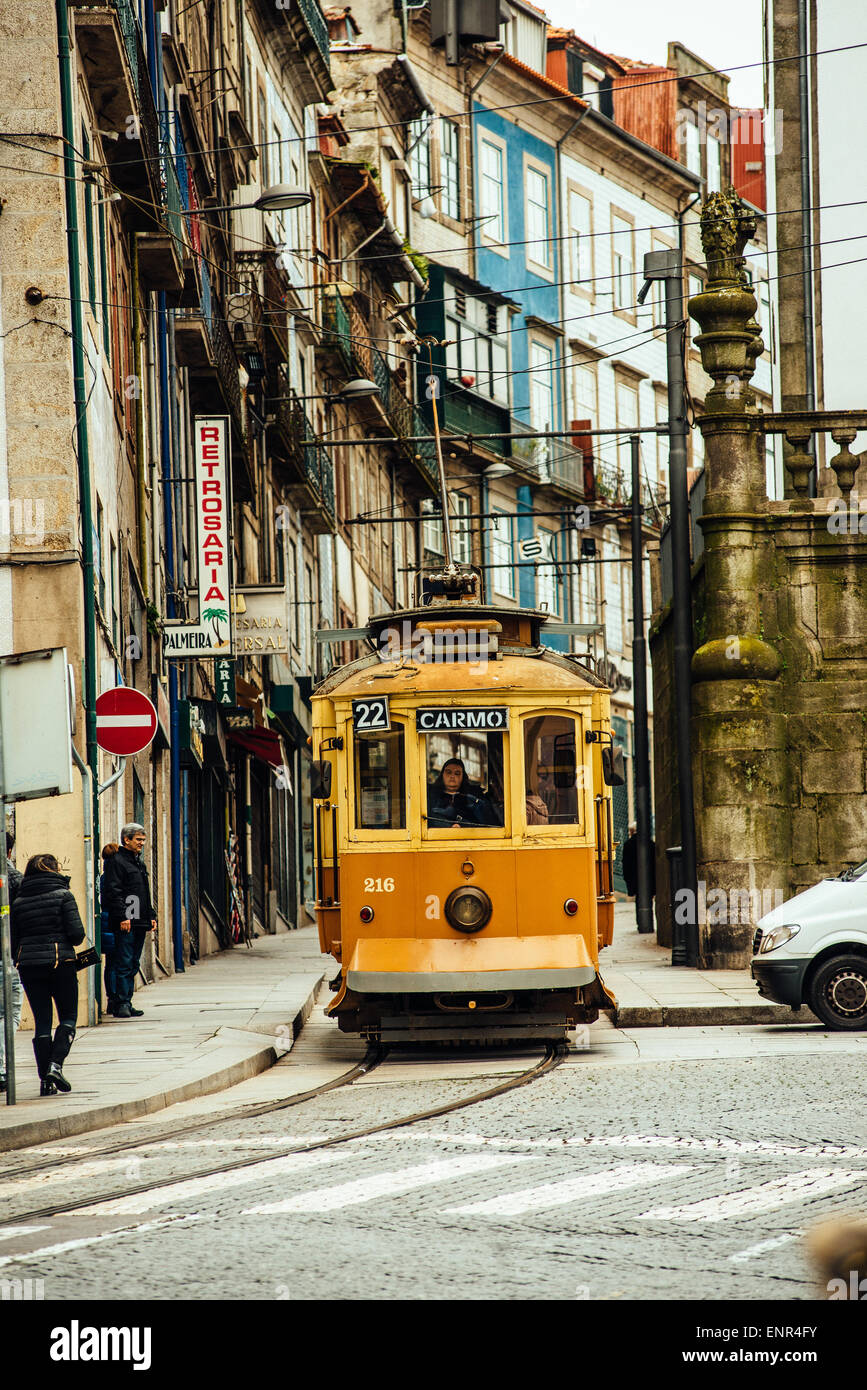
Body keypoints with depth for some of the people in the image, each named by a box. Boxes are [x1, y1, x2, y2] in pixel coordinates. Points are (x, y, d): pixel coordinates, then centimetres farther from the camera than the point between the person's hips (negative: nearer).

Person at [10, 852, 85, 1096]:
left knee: (42, 1021, 7)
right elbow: (77, 933, -11)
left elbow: (12, 941, 7)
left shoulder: (19, 901, 6)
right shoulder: (62, 895, -5)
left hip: (28, 965, 3)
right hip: (60, 963, -3)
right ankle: (55, 1064, -12)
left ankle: (45, 1079, 3)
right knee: (68, 1016, 9)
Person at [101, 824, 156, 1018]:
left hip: (139, 922, 9)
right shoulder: (117, 861, -8)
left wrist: (151, 916, 18)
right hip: (125, 923, -9)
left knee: (133, 965, 10)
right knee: (124, 964, -10)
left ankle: (126, 1004, 13)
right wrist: (122, 916, -21)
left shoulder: (139, 862, 20)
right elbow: (113, 892, -15)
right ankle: (121, 1004, -9)